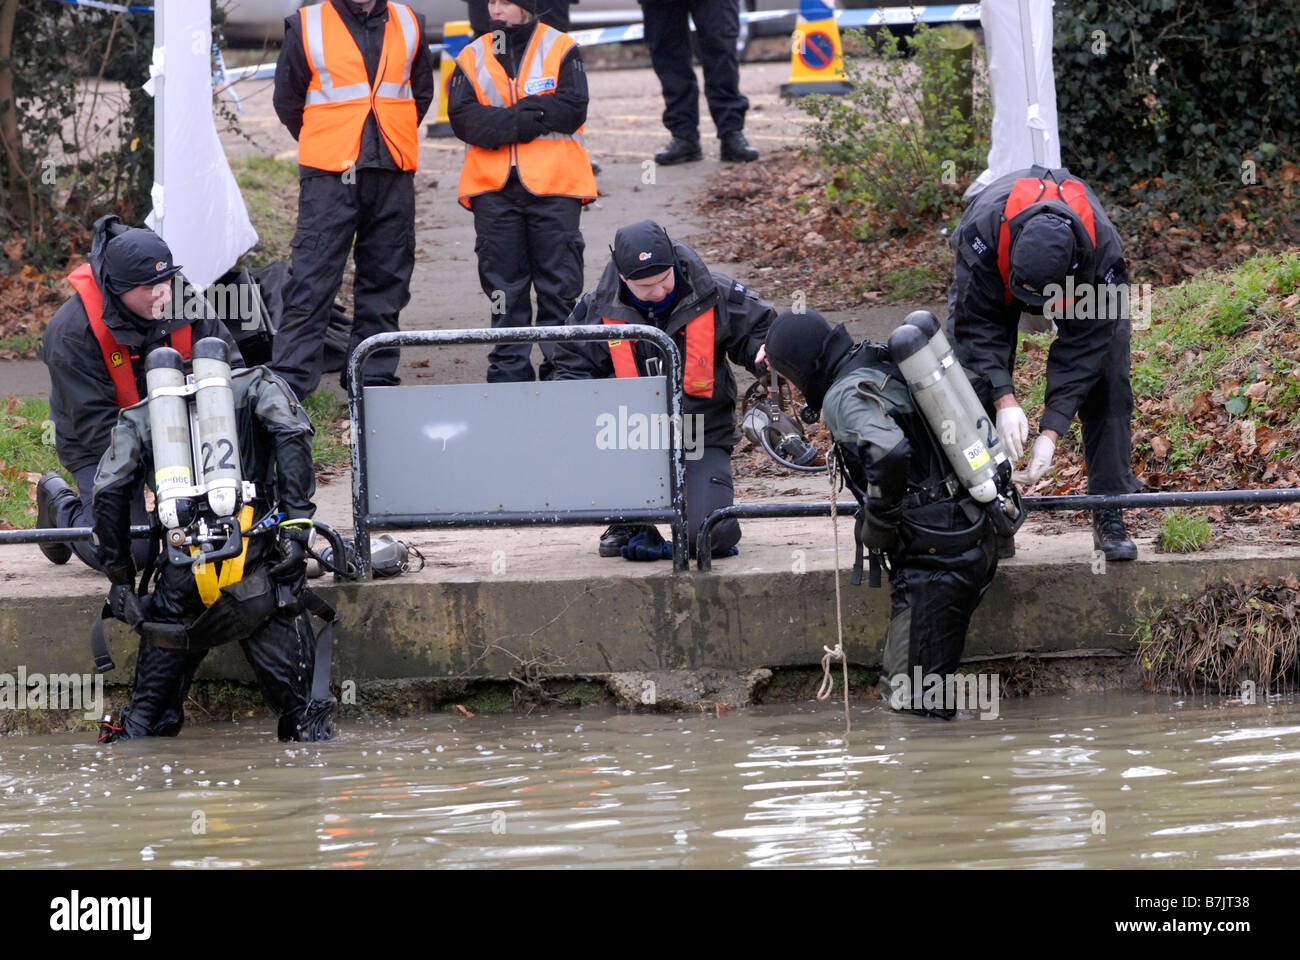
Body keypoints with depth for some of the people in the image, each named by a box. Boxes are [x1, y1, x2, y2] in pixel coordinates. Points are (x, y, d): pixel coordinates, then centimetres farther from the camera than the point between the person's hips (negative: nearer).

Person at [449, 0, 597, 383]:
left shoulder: (560, 50, 2)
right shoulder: (472, 58, 9)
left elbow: (572, 109, -11)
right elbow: (462, 118, -4)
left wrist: (503, 118, -12)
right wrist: (526, 118, -16)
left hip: (554, 189, -2)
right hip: (494, 189, 2)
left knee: (558, 286, 1)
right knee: (503, 285, 5)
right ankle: (508, 371, 11)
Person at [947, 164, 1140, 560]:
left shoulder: (1103, 249, -41)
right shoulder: (983, 229, -45)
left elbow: (1084, 345, -33)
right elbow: (978, 324, -33)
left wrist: (1050, 431, -37)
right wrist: (1004, 401, -43)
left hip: (1082, 283, 0)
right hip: (991, 276, 0)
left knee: (1108, 384, -12)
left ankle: (1109, 515, -6)